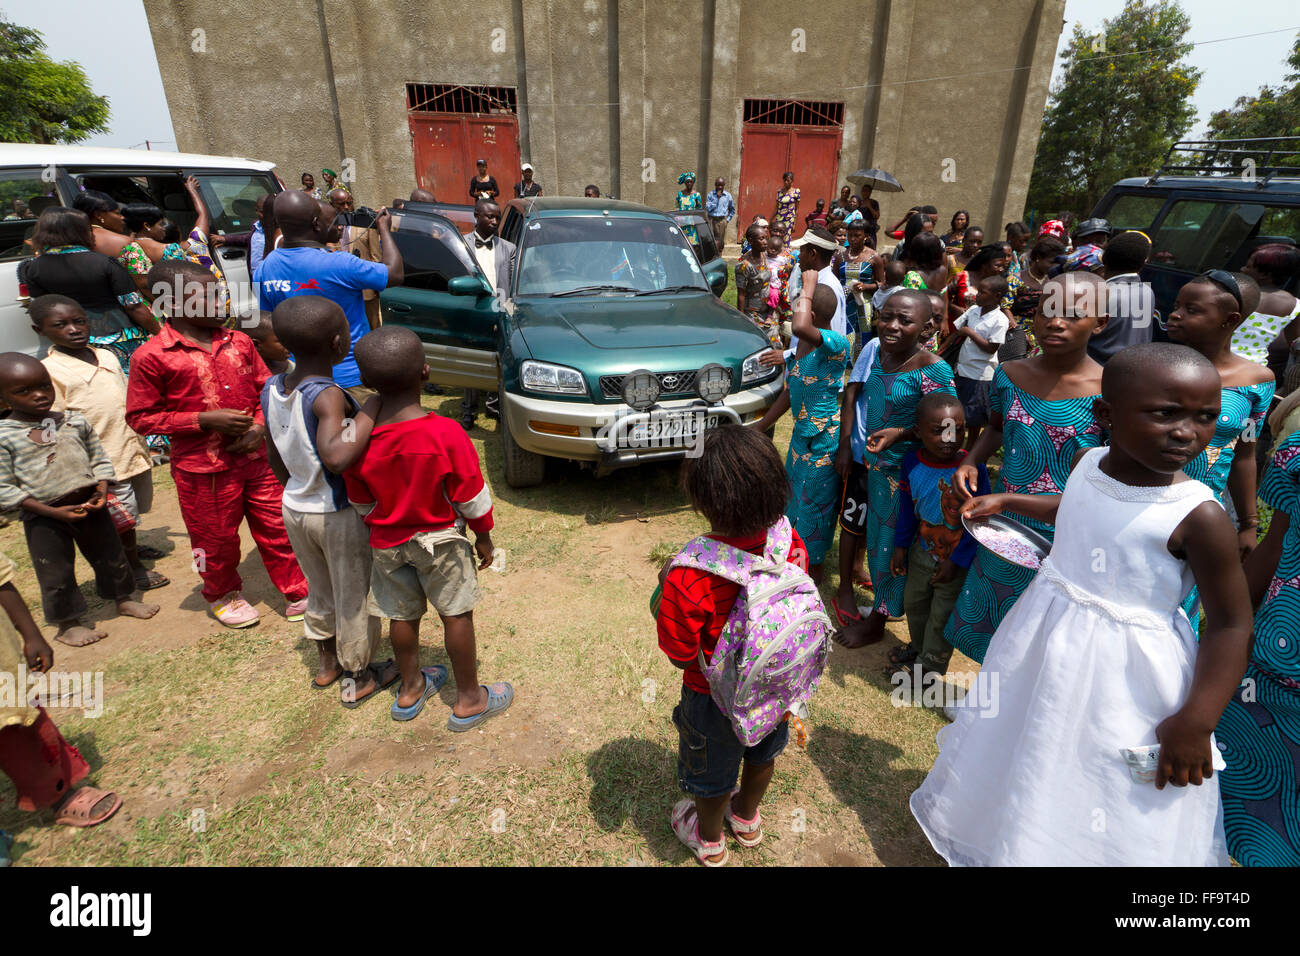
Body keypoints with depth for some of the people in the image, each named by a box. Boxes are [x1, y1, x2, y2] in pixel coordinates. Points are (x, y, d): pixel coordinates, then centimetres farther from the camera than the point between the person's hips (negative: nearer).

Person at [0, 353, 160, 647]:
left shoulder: (75, 422, 0)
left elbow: (100, 459, 8)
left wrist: (101, 493, -8)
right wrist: (54, 512, -17)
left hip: (90, 506, 4)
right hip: (42, 517, -3)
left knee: (111, 556, 17)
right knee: (56, 573, 8)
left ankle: (123, 599, 38)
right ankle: (67, 624, 25)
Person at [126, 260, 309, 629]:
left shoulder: (239, 342, 4)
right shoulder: (152, 356, -9)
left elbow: (266, 389, 13)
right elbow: (141, 417, -7)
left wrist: (259, 427, -6)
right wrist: (205, 420, -17)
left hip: (256, 458, 4)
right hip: (202, 469, -3)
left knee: (277, 528, 11)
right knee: (217, 541, 13)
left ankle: (296, 593, 27)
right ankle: (223, 596, 40)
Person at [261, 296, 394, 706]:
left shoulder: (272, 389, -4)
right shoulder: (327, 396, -27)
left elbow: (275, 457, 7)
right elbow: (336, 457, -44)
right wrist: (376, 401, -38)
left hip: (295, 509, 7)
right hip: (341, 515, -7)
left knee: (320, 592, 26)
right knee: (354, 599, 13)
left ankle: (326, 664, 44)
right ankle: (358, 679, 31)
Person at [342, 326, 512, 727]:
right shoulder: (446, 433, -25)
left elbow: (361, 503, 0)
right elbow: (471, 497, -15)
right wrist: (484, 537, 1)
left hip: (387, 543, 4)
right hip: (439, 541, -4)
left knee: (402, 616, 20)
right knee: (456, 615, 11)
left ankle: (411, 688, 40)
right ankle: (469, 699, 25)